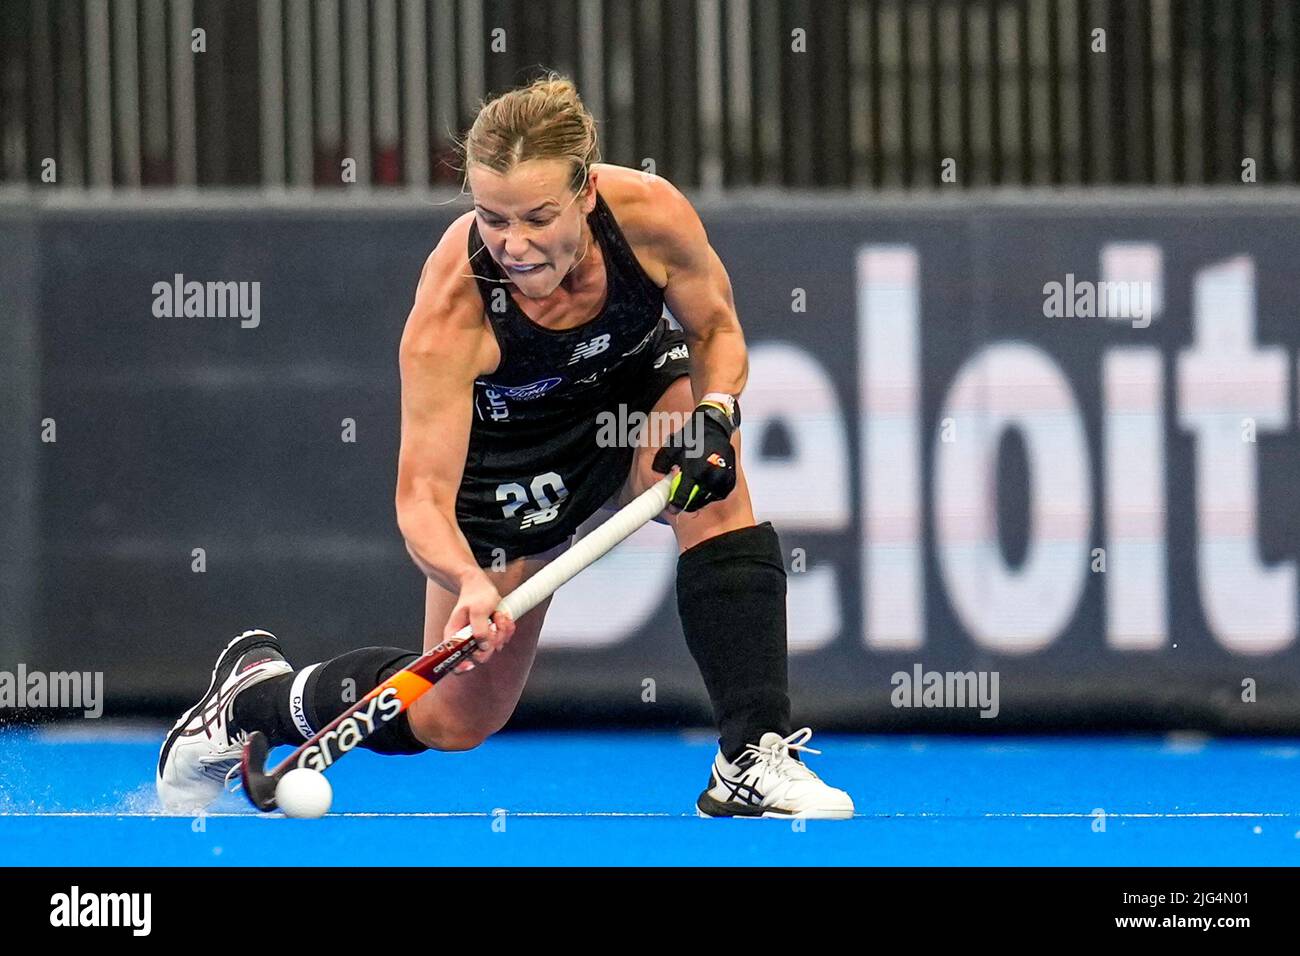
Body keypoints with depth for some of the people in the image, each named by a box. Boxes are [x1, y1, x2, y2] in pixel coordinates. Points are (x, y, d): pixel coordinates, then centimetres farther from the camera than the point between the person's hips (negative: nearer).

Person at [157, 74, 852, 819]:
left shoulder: (650, 214, -32)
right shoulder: (452, 307, -38)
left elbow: (717, 330, -10)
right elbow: (422, 497, -37)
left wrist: (713, 417, -30)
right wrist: (469, 582, -57)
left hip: (639, 384, 3)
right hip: (509, 444, -3)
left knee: (716, 490, -32)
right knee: (455, 721, 3)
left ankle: (753, 758, -25)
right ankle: (254, 693, 30)